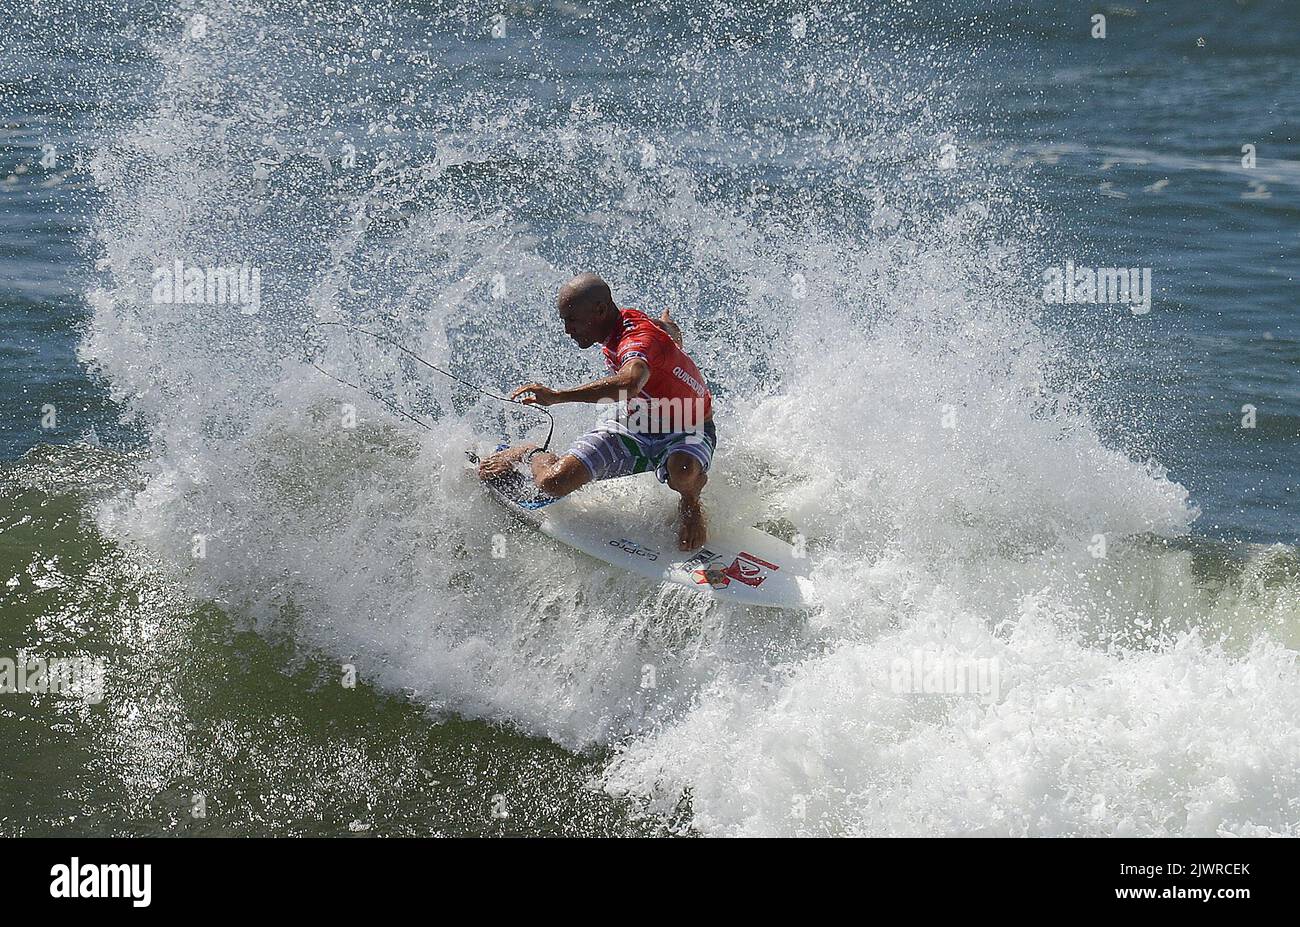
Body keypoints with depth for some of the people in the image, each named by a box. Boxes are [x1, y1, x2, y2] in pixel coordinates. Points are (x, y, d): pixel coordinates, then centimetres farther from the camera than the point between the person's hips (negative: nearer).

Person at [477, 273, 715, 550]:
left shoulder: (640, 338, -32)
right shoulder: (623, 322, -6)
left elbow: (630, 383, -57)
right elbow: (671, 330, 17)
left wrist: (557, 396, -57)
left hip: (687, 434, -7)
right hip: (632, 427, 7)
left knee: (682, 474, -44)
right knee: (555, 482, -14)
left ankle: (690, 500, -7)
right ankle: (530, 455, 23)